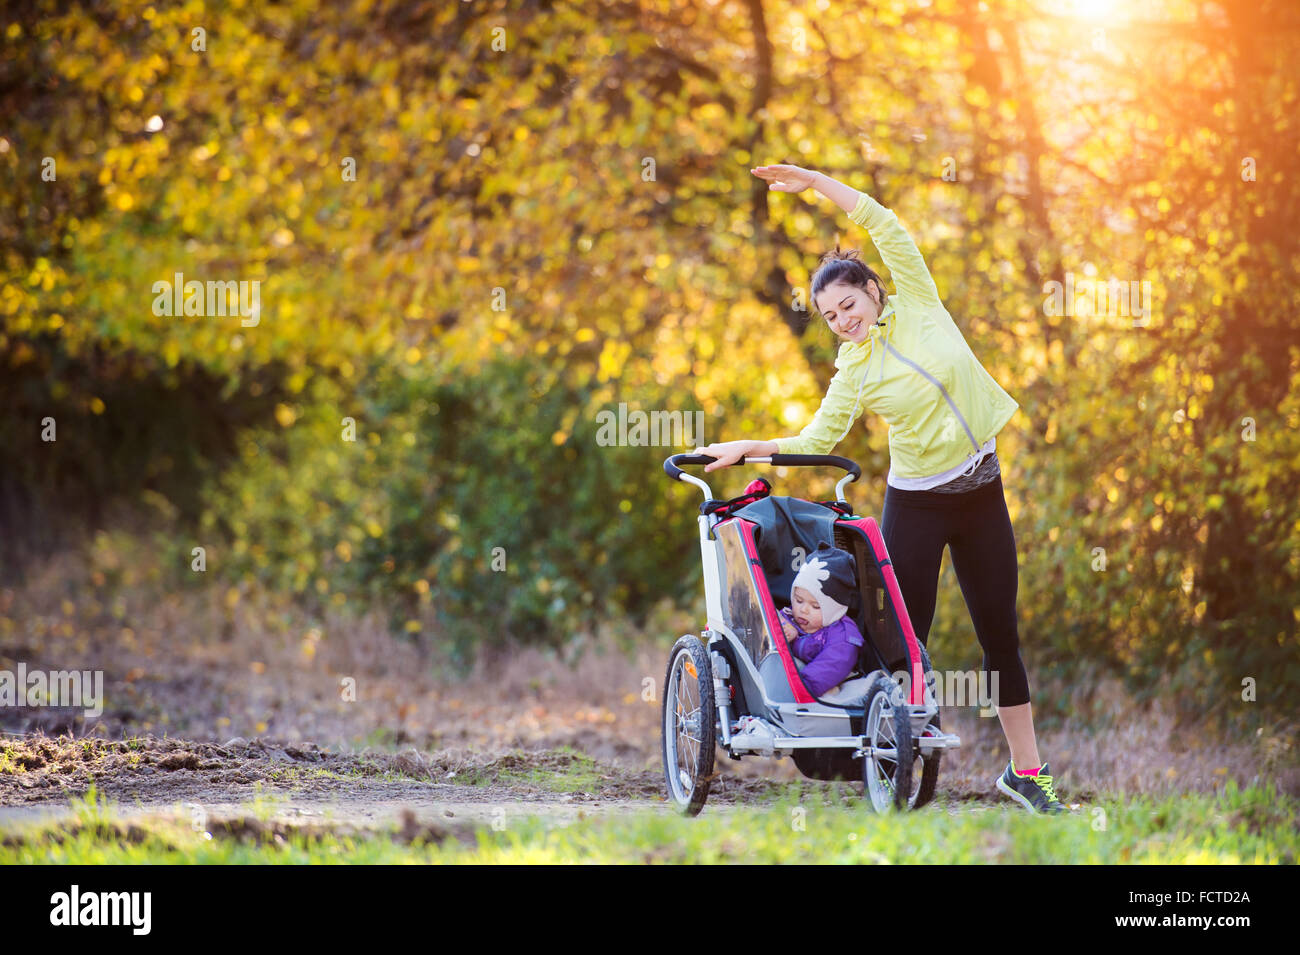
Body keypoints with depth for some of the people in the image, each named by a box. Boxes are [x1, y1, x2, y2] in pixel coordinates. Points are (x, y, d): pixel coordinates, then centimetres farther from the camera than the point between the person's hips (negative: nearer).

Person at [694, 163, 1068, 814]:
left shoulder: (918, 306, -2)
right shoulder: (854, 372, -3)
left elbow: (885, 226, -7)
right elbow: (816, 440, -5)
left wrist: (815, 182, -6)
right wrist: (745, 449, -14)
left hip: (981, 495, 2)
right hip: (915, 503, -1)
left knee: (1001, 633, 5)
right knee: (907, 637, -2)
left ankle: (1025, 770, 13)